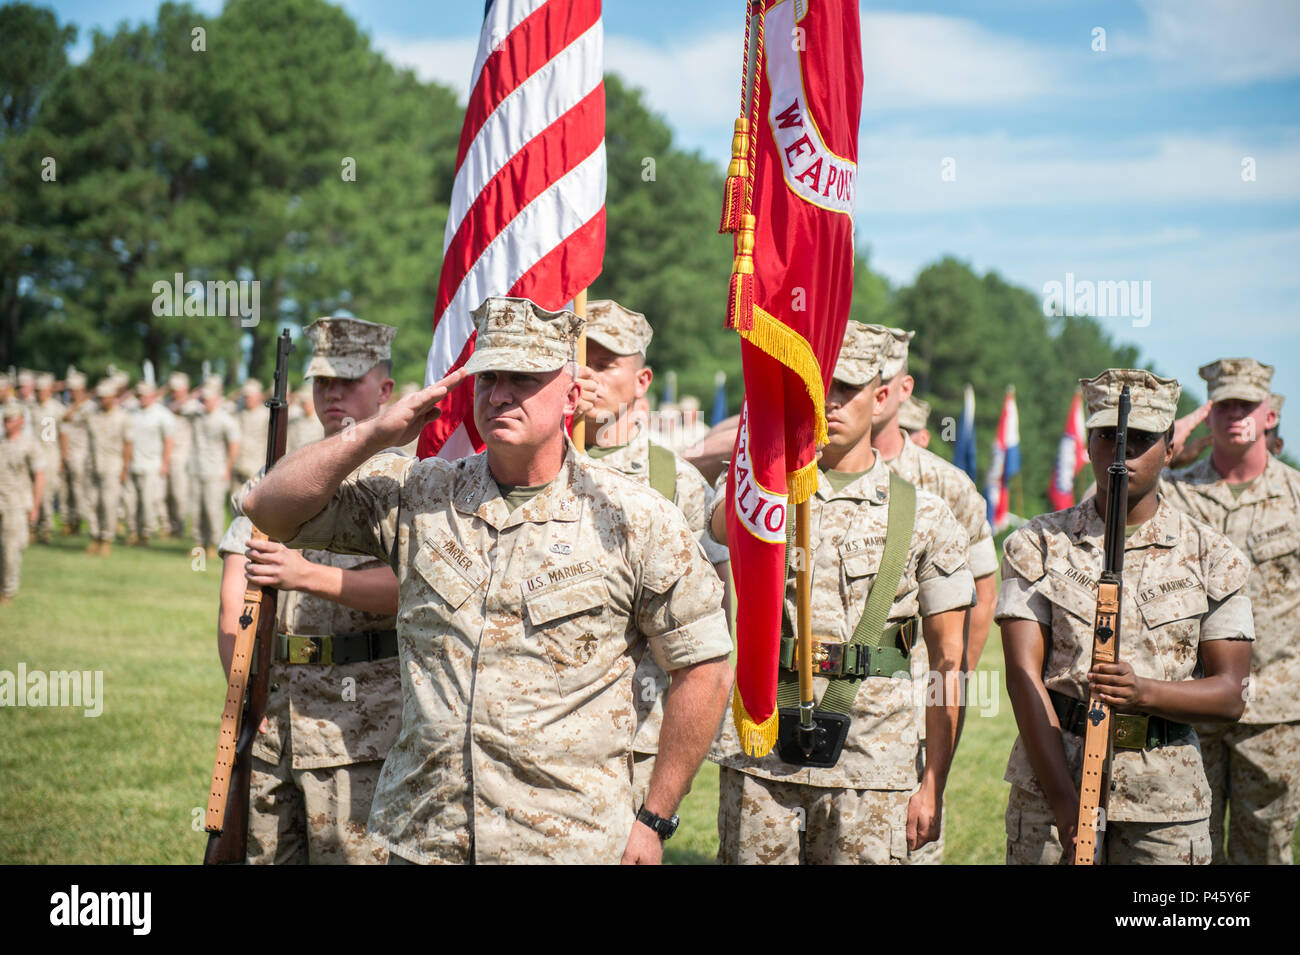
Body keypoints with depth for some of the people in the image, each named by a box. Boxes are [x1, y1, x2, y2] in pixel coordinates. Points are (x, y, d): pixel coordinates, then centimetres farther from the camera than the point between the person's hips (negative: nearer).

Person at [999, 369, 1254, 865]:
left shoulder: (1213, 557, 6)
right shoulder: (1036, 546, 4)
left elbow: (1228, 694, 2)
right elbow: (1024, 675, -4)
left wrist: (1144, 691, -19)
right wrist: (1064, 799, -16)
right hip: (1051, 775, 0)